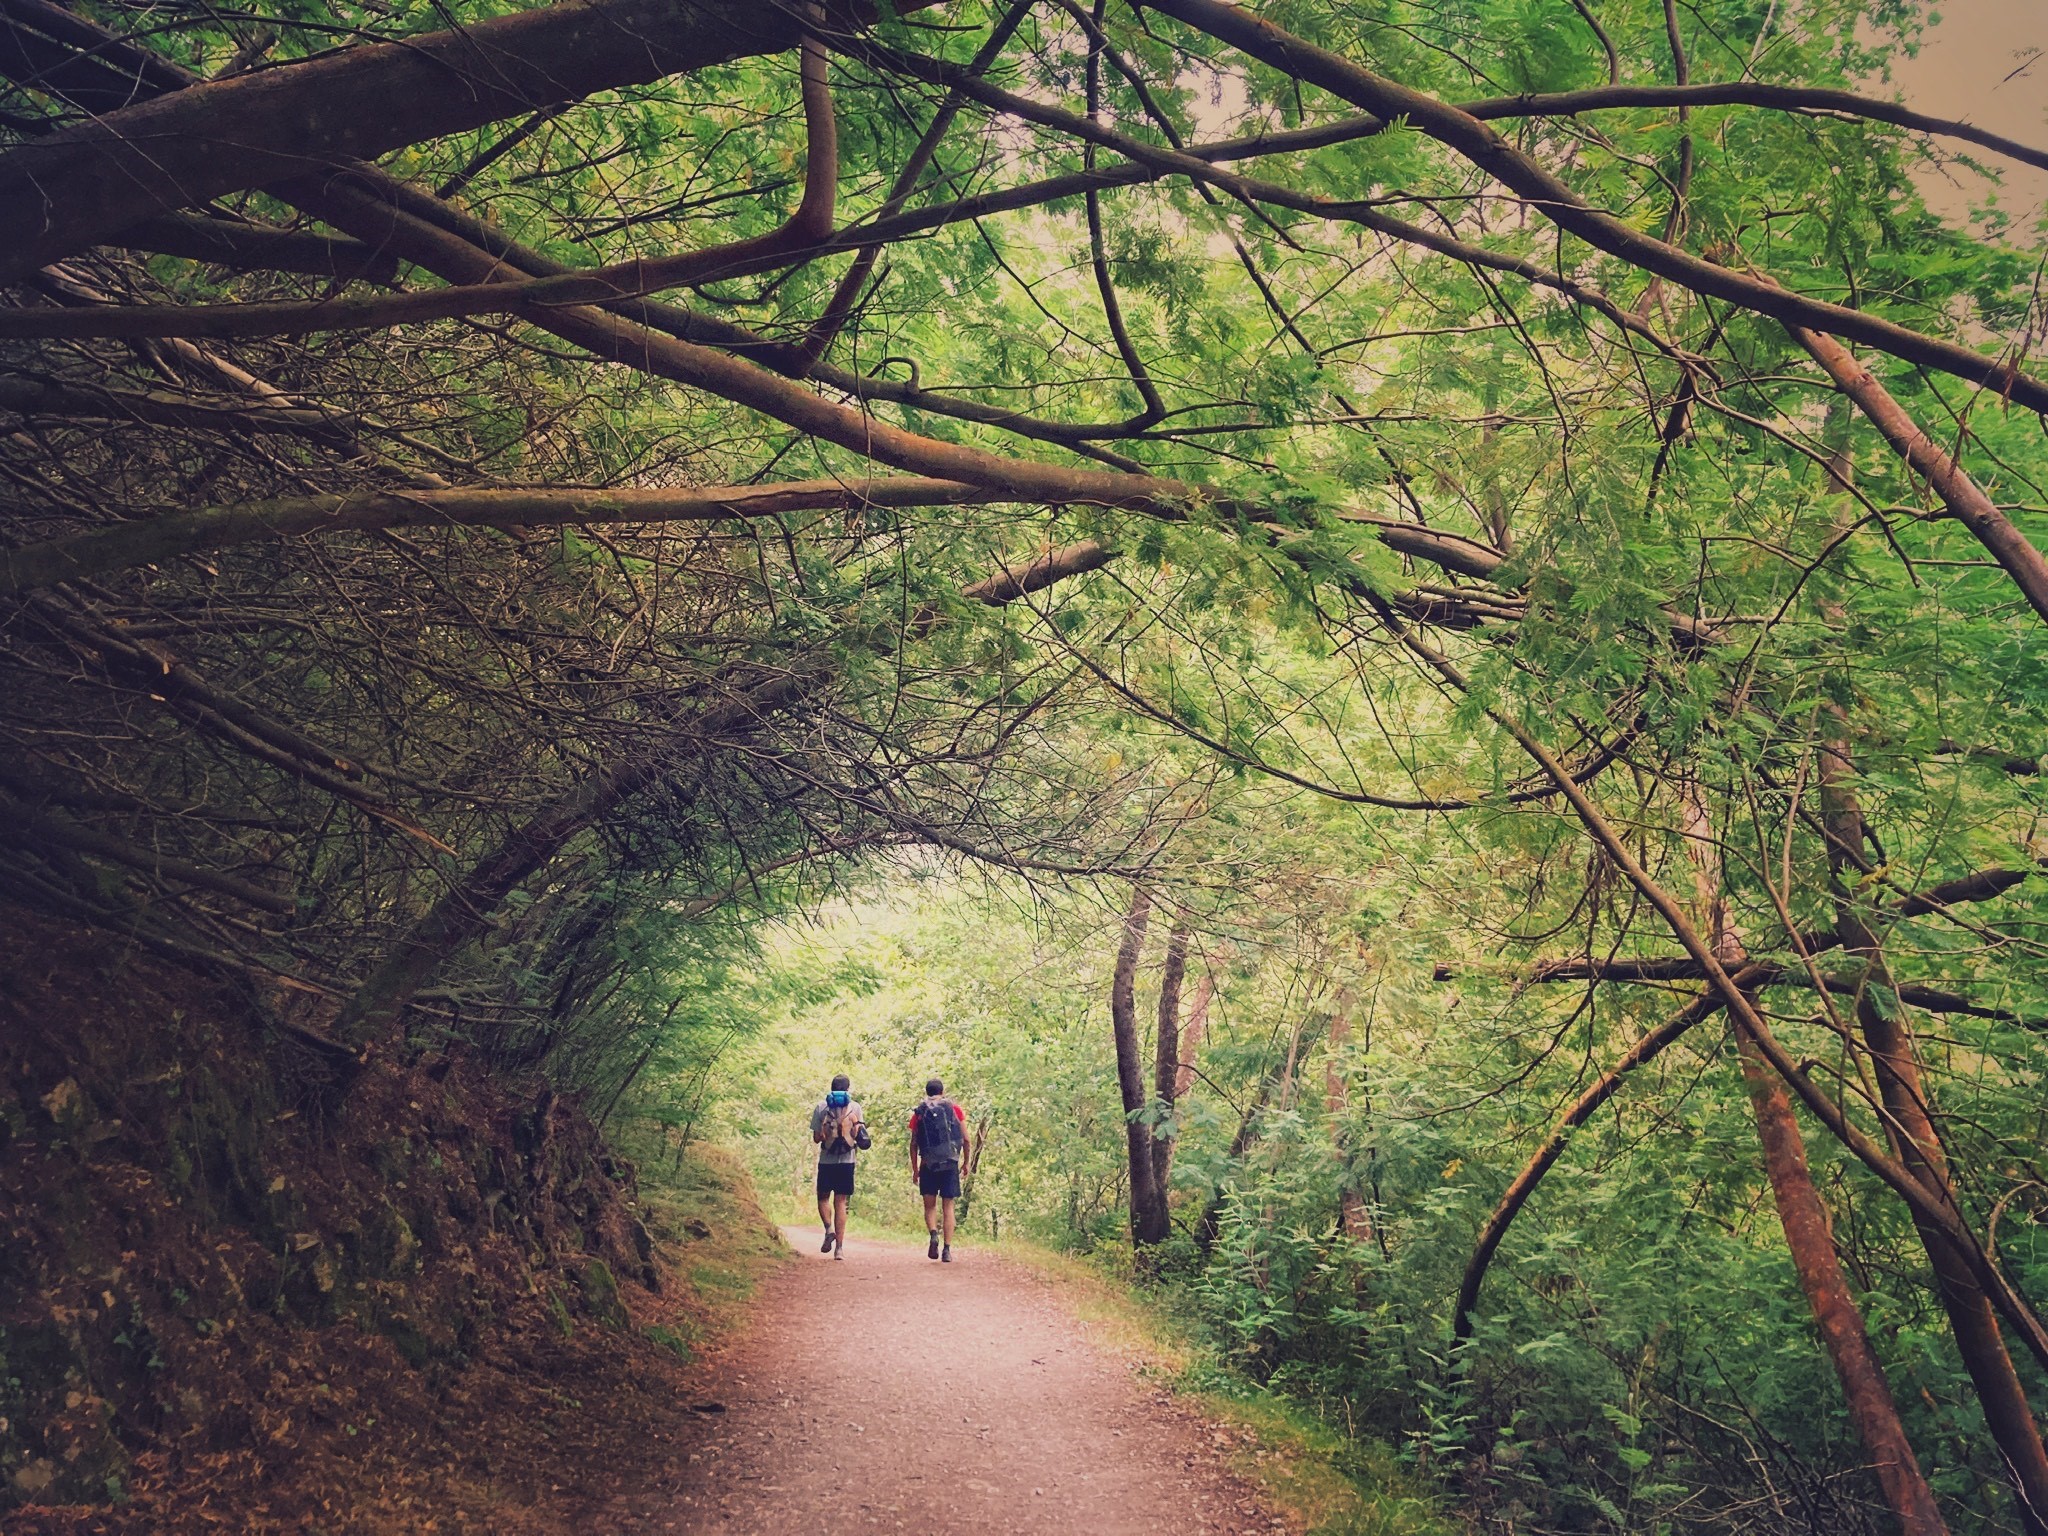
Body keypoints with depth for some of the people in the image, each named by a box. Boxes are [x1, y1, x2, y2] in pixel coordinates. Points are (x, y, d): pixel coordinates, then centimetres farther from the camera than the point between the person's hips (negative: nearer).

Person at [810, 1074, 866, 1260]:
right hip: (847, 1161, 0)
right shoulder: (855, 1107, 1)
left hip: (826, 1161, 0)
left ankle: (829, 1228, -11)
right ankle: (839, 1247, 0)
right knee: (840, 1202, 4)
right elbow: (861, 1137, -3)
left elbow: (816, 1138, 1)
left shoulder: (821, 1106, 2)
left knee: (823, 1197, 16)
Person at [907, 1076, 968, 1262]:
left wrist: (914, 1170, 11)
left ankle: (933, 1234, -15)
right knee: (948, 1207, 5)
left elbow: (913, 1144, 3)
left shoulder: (918, 1113, 5)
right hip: (950, 1163, 0)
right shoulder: (955, 1109, 4)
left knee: (929, 1206, 12)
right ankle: (947, 1250, -2)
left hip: (928, 1165, 0)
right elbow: (966, 1139, 2)